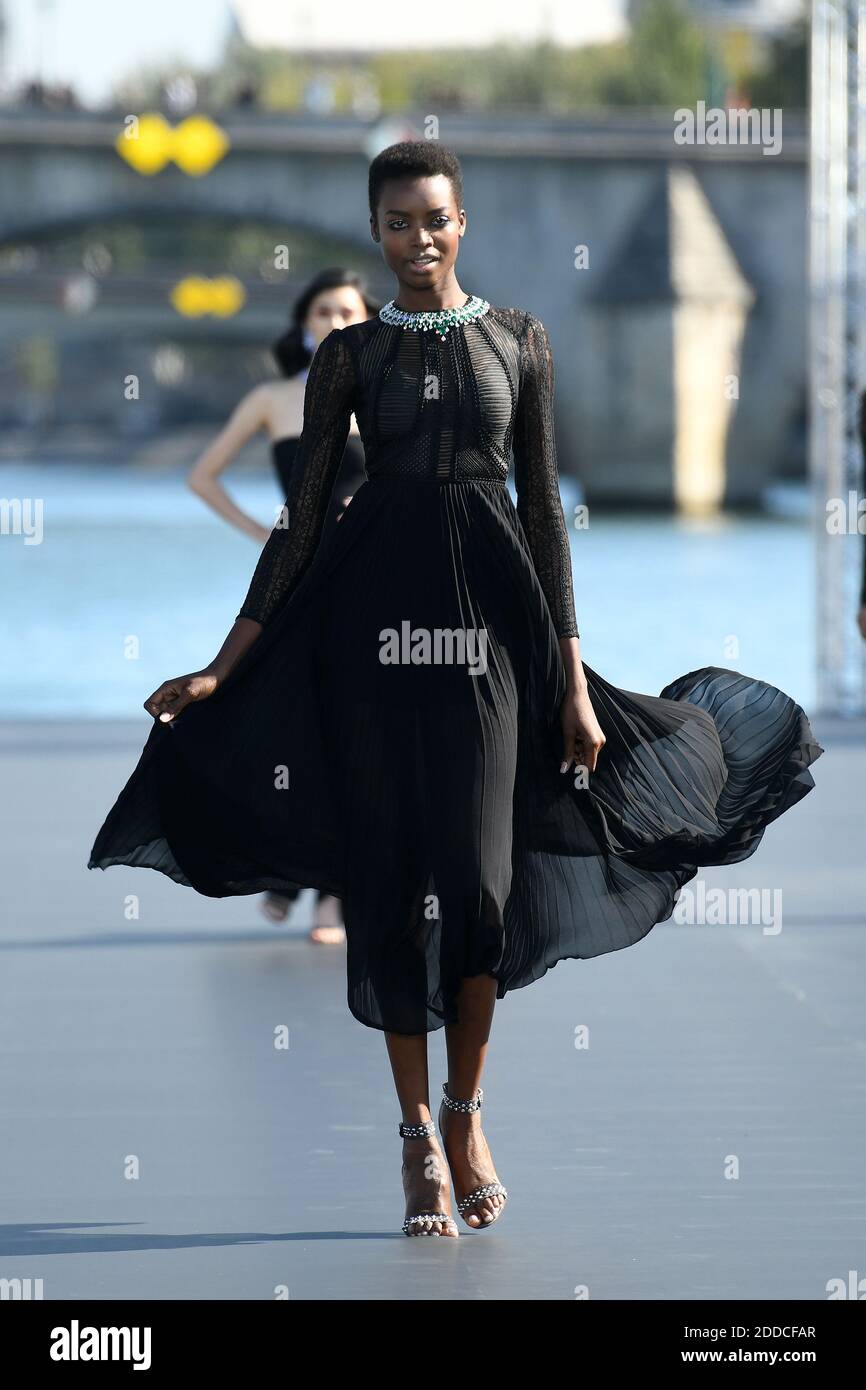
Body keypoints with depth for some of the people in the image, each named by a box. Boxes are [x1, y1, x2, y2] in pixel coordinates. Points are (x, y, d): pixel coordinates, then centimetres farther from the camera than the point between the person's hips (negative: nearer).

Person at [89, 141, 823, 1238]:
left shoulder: (519, 342, 8)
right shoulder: (349, 355, 7)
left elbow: (543, 508, 8)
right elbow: (301, 516, 7)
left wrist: (573, 676, 4)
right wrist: (223, 667, 2)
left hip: (490, 614, 0)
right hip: (374, 614, 0)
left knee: (482, 872, -5)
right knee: (391, 869, 0)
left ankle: (467, 1115, 14)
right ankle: (419, 1135, 10)